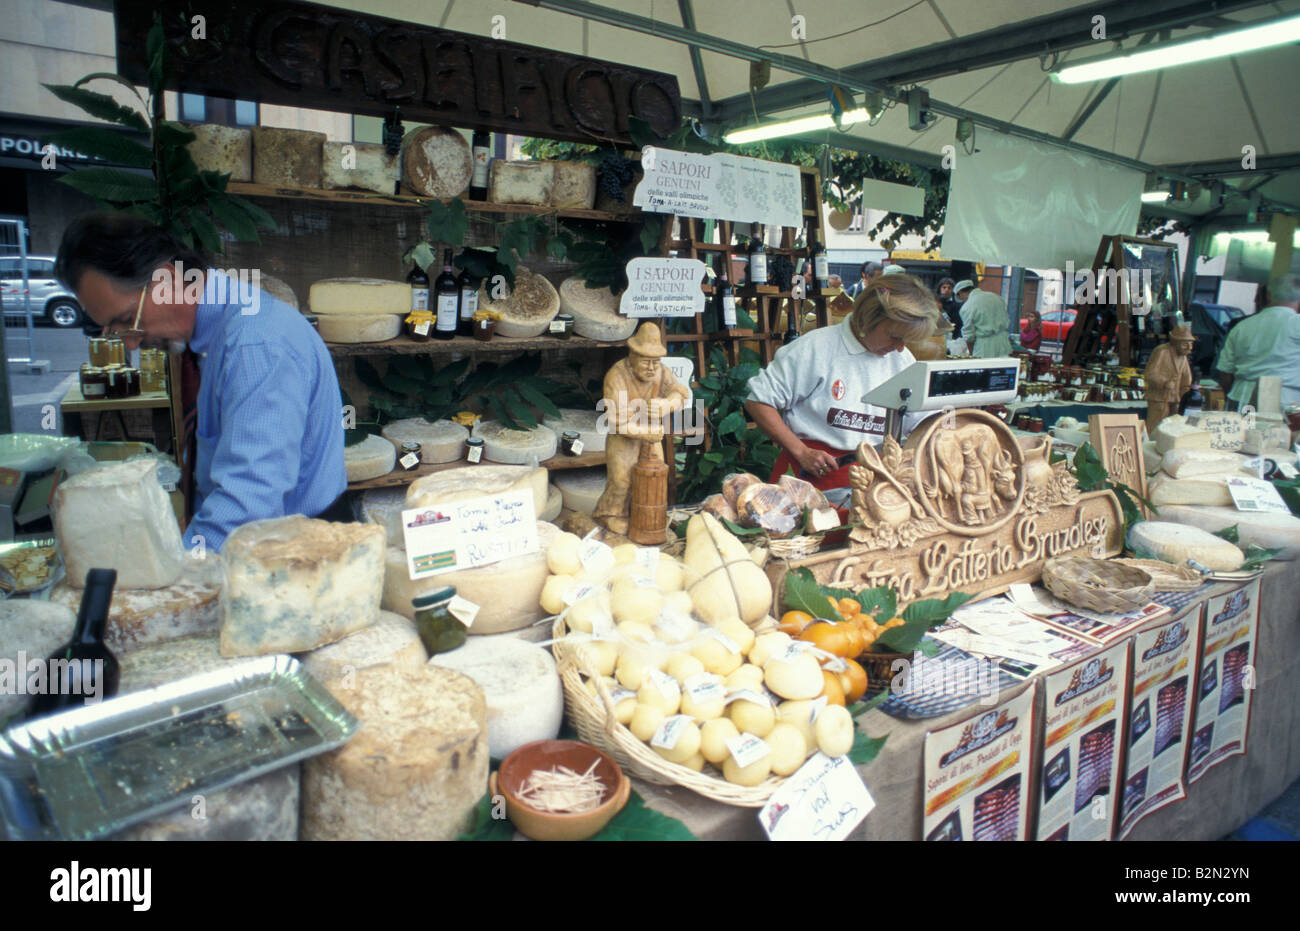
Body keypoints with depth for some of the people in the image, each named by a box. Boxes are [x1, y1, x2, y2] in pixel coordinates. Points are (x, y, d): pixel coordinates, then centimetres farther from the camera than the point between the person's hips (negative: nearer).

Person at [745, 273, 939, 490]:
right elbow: (758, 402, -4)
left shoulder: (902, 360, 14)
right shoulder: (815, 348, -4)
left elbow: (923, 425, 24)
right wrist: (802, 453, -9)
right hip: (809, 472, -5)